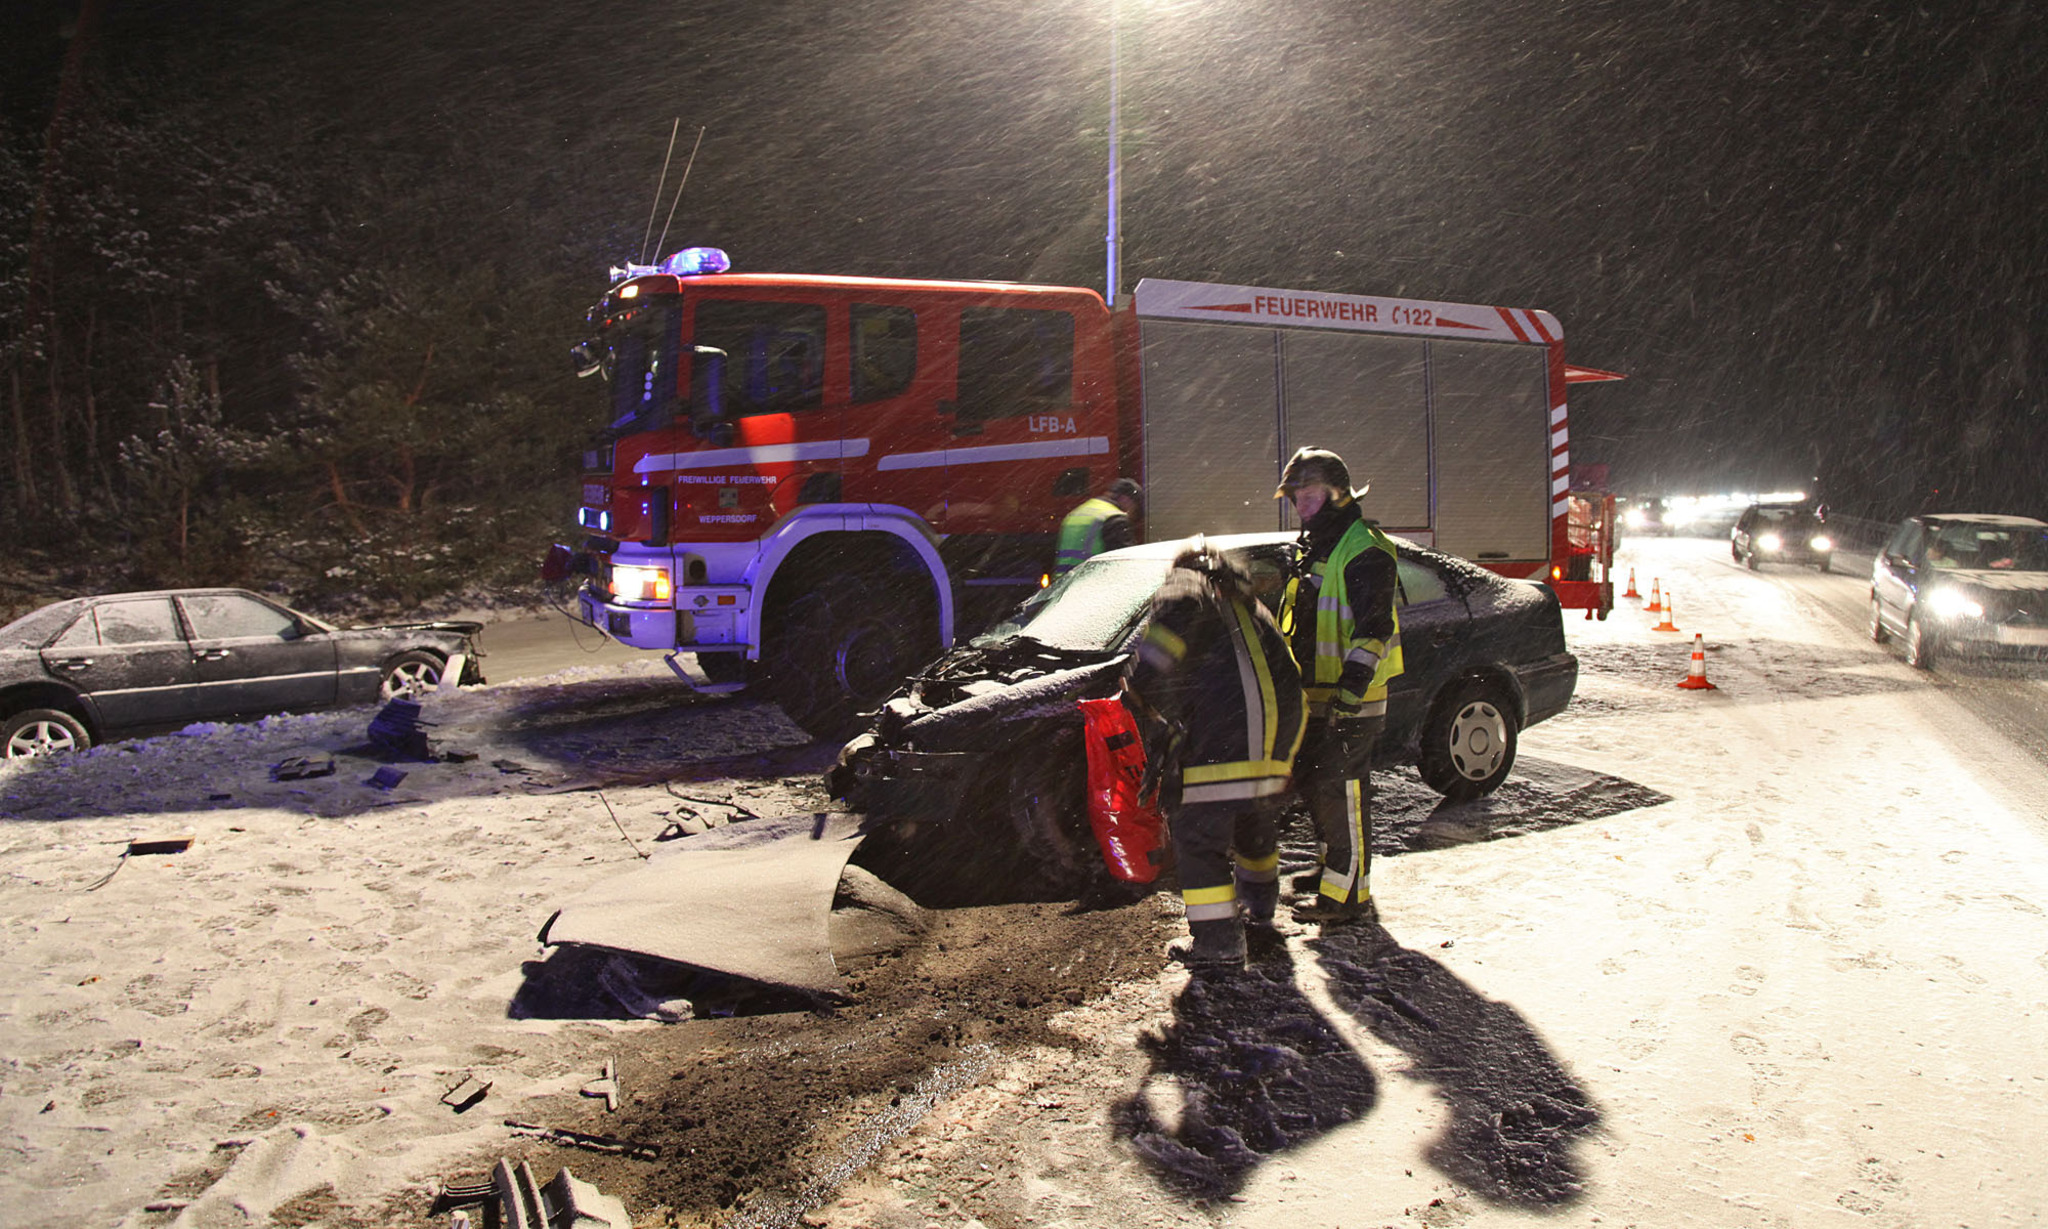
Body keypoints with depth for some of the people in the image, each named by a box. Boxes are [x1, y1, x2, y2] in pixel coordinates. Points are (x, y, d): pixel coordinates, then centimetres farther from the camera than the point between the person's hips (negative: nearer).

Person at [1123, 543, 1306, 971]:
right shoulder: (1252, 607, 33)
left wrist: (1137, 686, -7)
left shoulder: (1185, 583, 10)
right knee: (1253, 822, 29)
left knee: (1197, 834, 0)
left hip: (1220, 739, -8)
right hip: (1277, 739, 8)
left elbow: (1177, 614, -13)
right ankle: (1261, 905, 48)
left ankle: (1218, 943, -1)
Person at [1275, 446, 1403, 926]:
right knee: (1312, 783, 17)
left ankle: (1348, 894, -1)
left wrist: (1350, 688, -28)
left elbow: (1373, 629, -21)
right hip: (1318, 696, 10)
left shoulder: (1364, 551, -14)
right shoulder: (1315, 549, 17)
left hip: (1352, 701, -10)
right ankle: (1337, 864, 32)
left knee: (1343, 791, -7)